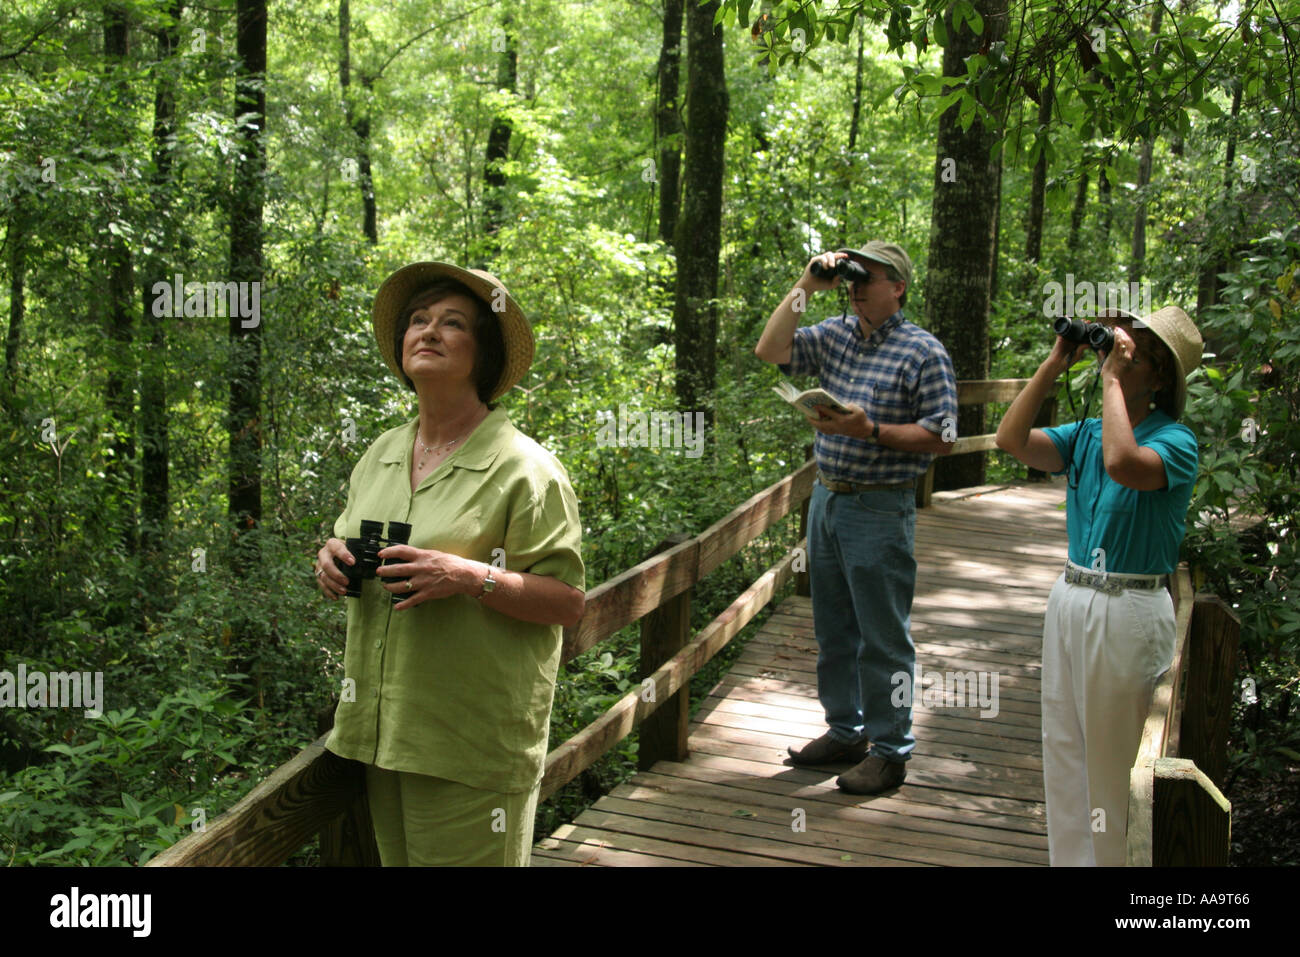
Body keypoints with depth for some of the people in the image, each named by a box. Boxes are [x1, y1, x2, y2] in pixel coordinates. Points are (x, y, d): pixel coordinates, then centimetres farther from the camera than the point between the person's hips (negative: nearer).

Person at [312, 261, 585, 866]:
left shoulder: (522, 466, -9)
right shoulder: (380, 454, 11)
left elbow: (568, 601, -12)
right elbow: (350, 539, 24)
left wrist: (470, 577, -25)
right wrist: (333, 557, 1)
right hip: (382, 727, 6)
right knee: (396, 857, 15)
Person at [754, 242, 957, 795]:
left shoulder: (922, 351, -9)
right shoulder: (836, 335, 9)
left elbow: (942, 438, -12)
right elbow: (769, 351, 1)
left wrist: (870, 429, -22)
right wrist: (804, 287, -2)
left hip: (879, 507, -7)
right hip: (827, 497, 7)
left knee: (883, 637, 1)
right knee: (833, 629, 16)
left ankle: (889, 750, 14)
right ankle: (845, 732, 31)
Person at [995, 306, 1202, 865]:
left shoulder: (1174, 440, -11)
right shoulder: (1086, 433, 8)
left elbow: (1122, 463, -33)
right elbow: (1012, 440, -6)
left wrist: (1112, 378, -22)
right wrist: (1055, 363, -5)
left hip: (1128, 610, -7)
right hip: (1070, 597, 7)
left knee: (1107, 761, 5)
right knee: (1062, 750, 15)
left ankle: (1104, 857, 20)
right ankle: (1066, 857, 28)